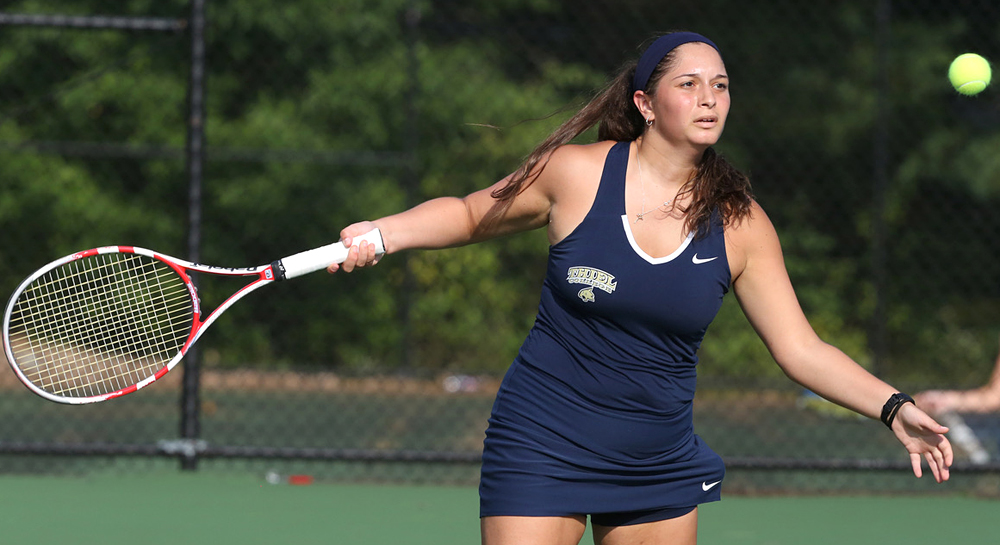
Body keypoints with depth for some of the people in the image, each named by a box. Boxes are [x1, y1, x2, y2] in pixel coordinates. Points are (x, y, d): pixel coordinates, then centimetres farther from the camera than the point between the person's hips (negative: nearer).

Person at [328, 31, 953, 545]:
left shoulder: (740, 225, -4)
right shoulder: (575, 173, -9)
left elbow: (802, 349, -2)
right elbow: (470, 214, 8)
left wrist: (895, 408, -13)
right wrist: (386, 232, -9)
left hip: (661, 468, 3)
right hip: (543, 450, -3)